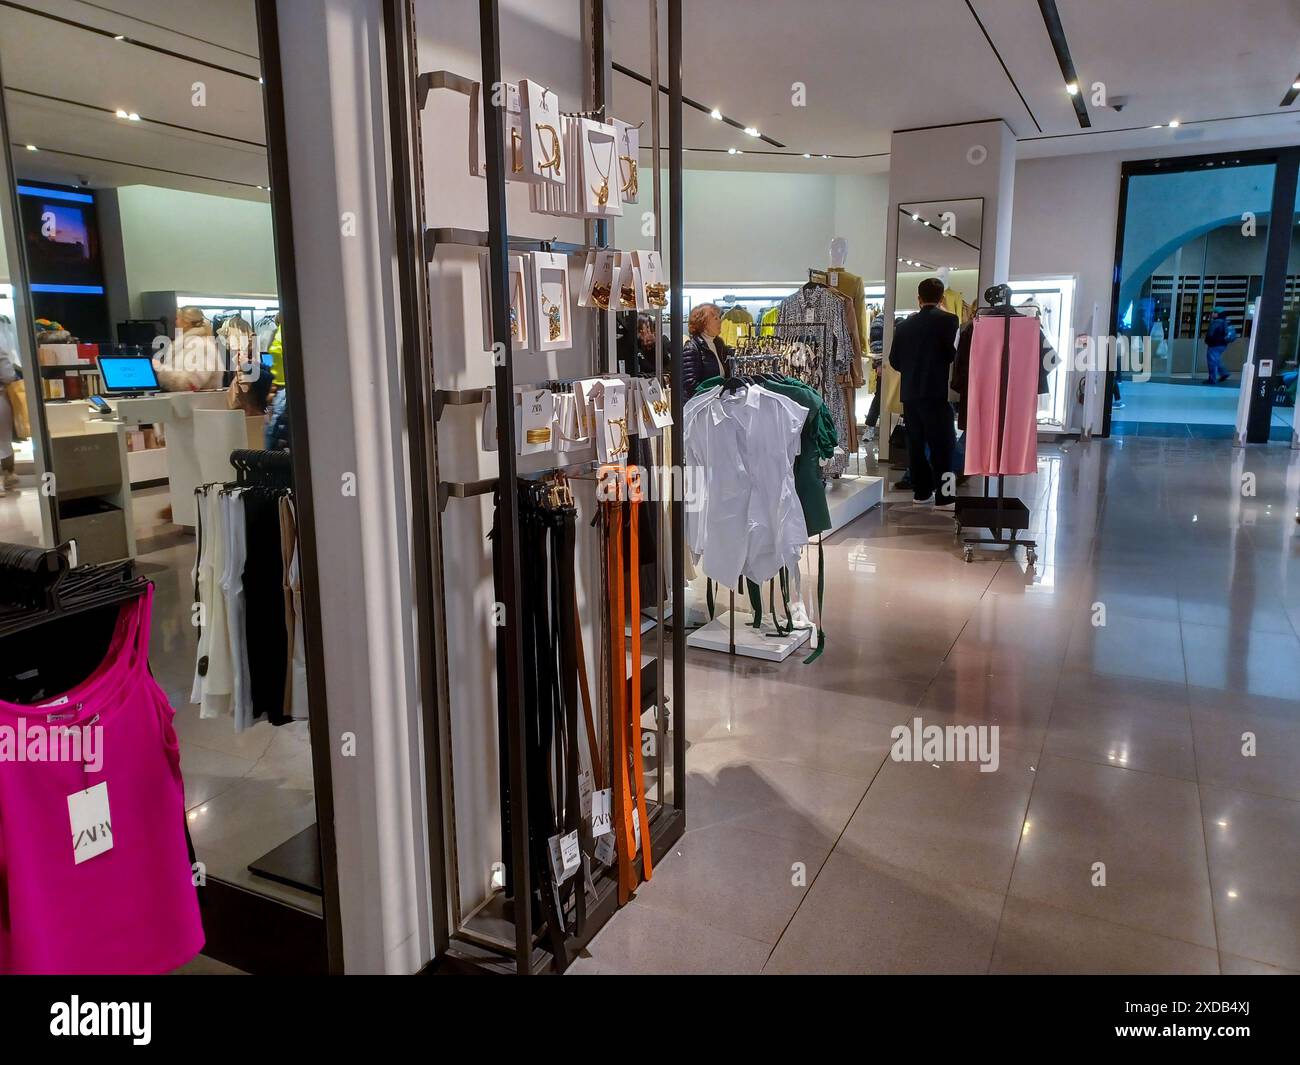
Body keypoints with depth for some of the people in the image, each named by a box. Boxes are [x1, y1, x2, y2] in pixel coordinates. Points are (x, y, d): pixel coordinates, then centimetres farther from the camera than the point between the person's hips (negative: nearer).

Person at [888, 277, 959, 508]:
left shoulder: (905, 325, 7)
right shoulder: (948, 320, -6)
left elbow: (894, 361, 8)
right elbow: (953, 354, -10)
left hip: (909, 393, 5)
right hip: (936, 393, -5)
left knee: (916, 445, 10)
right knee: (942, 445, -1)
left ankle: (921, 491, 15)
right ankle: (943, 496, -2)